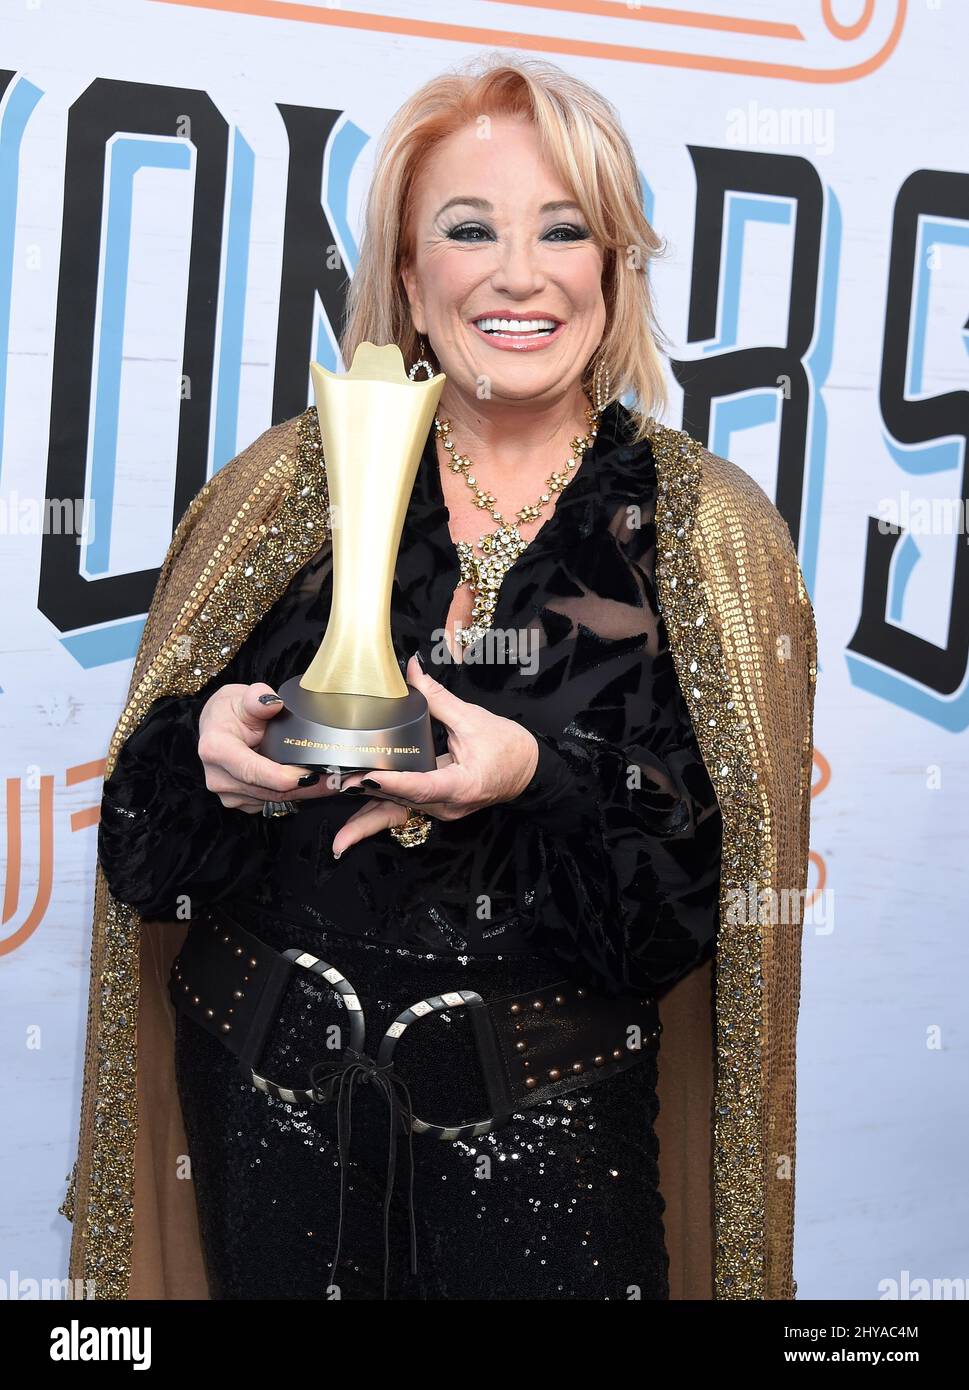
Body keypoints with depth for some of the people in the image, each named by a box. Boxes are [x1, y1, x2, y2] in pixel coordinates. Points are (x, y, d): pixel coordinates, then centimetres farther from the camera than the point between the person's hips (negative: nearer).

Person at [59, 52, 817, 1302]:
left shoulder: (703, 528, -4)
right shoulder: (289, 484, 0)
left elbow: (728, 868, -8)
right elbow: (146, 829, 5)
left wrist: (544, 784, -24)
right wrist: (206, 738, -17)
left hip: (544, 1124, -1)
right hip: (271, 1093, 2)